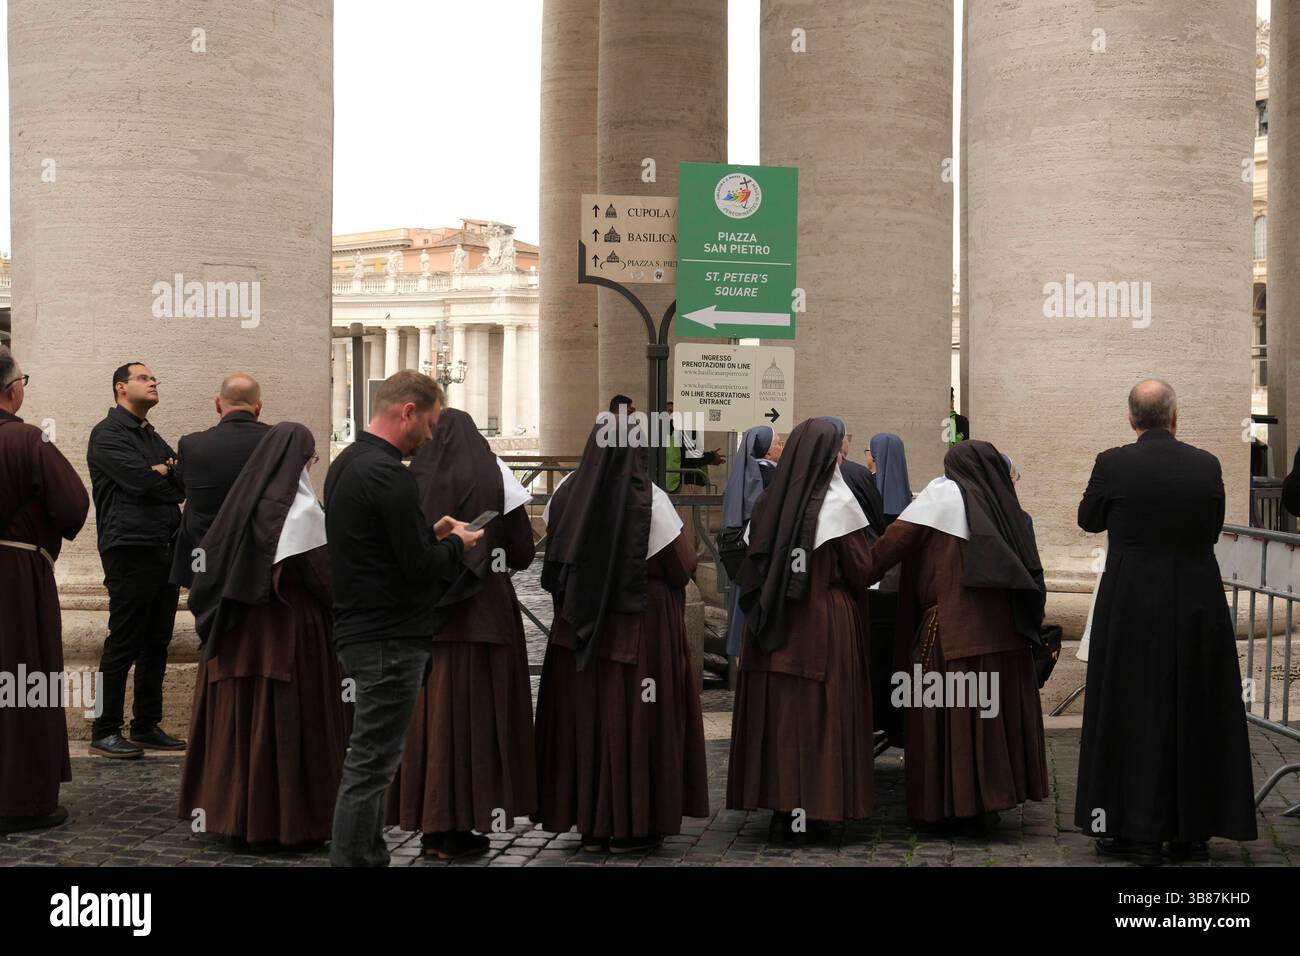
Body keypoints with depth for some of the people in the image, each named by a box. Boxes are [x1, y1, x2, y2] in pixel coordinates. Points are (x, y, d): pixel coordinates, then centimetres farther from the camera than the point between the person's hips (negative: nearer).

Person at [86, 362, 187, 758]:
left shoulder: (152, 437, 22)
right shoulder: (108, 434, -4)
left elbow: (183, 483, 10)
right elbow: (140, 480, -17)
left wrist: (161, 473, -8)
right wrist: (169, 481, 1)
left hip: (164, 549, 8)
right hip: (130, 549, -8)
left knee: (156, 644, 10)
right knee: (123, 644, -5)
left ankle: (147, 726, 18)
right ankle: (104, 732, 2)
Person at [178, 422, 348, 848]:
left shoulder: (241, 502, 7)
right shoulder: (301, 508, -12)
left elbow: (210, 558, 9)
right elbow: (324, 573, -14)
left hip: (237, 633, 7)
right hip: (290, 632, -7)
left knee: (239, 717, 11)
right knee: (287, 723, -1)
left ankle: (232, 809, 19)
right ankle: (289, 817, 4)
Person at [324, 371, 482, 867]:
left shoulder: (346, 464, 13)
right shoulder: (387, 473, -19)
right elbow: (420, 566, -20)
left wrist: (432, 534, 15)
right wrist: (456, 544, -2)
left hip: (360, 632, 10)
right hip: (390, 639, -10)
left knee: (372, 761, 17)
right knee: (370, 766, -5)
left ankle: (370, 856, 24)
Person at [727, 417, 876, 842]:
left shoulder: (770, 500, 6)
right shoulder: (836, 501, -9)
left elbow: (753, 565, 9)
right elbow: (861, 572, -7)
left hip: (774, 627, 5)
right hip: (825, 626, -5)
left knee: (777, 713, 9)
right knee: (817, 714, 1)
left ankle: (779, 806, 15)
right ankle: (808, 813, 3)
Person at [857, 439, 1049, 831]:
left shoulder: (943, 493, 1)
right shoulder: (1002, 504, 15)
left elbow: (899, 536, -6)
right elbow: (1031, 568, 16)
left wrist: (864, 572, -1)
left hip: (952, 627, -5)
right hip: (1003, 629, 5)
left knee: (945, 711, 0)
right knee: (994, 708, 9)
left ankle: (938, 806, 3)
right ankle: (986, 804, 14)